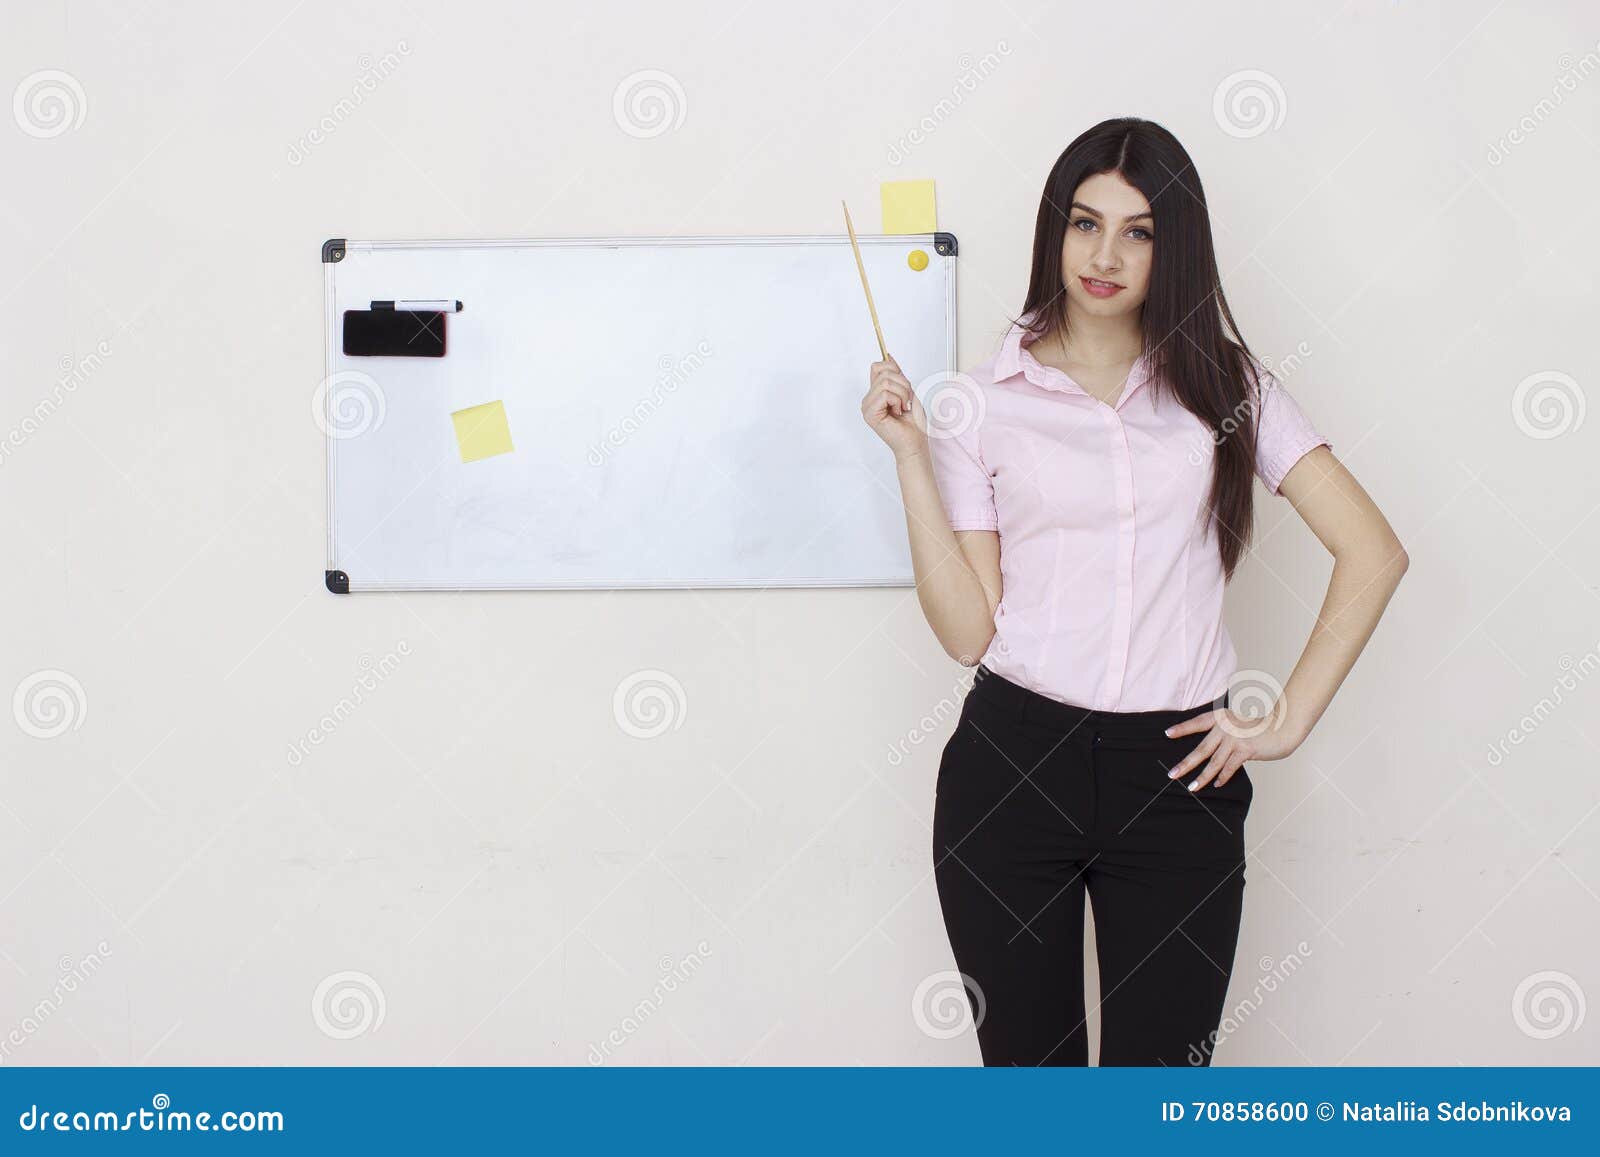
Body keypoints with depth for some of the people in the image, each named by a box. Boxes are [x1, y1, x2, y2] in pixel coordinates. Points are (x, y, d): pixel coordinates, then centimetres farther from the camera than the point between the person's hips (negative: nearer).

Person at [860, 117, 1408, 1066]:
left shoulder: (1226, 384, 6)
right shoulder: (982, 402, 3)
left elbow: (1373, 551, 2)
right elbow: (967, 630, -2)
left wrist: (1288, 721, -4)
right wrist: (911, 455, -7)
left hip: (1177, 778, 0)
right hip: (1011, 765, 0)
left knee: (1159, 1056, 4)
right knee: (1025, 1059, 11)